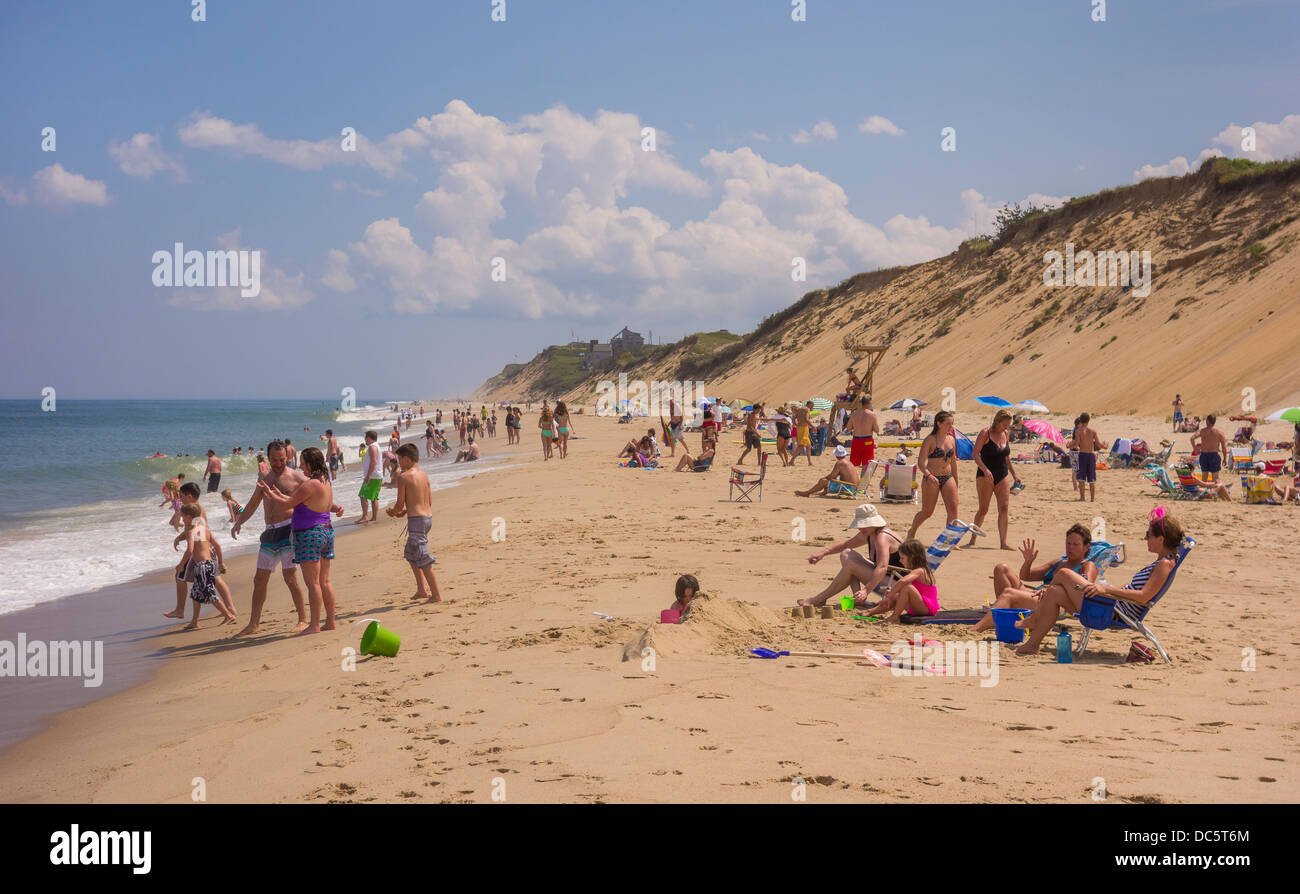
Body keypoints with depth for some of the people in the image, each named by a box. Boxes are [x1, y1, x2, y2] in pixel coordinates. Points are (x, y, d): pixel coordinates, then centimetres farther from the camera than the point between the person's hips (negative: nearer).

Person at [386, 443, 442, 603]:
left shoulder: (403, 477, -11)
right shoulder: (424, 475, 12)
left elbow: (400, 504, -12)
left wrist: (393, 511, 12)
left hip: (416, 519, -9)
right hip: (428, 517, 9)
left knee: (423, 560, -5)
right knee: (410, 554, 23)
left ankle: (436, 595, -4)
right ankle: (421, 590, 23)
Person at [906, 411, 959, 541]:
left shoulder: (951, 439, 8)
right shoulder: (930, 440, -10)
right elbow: (921, 462, -15)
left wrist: (955, 483, 20)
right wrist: (928, 475, -33)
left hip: (948, 478, 5)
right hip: (931, 480, -5)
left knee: (953, 508, -11)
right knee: (927, 512, 5)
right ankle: (912, 531, 32)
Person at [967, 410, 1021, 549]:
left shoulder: (1006, 434, 10)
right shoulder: (985, 433, -8)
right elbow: (975, 453, -14)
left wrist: (1014, 474, 16)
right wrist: (985, 469, -27)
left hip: (1003, 476, 5)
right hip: (985, 476, -5)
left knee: (1004, 508, -7)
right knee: (983, 510, -2)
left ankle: (1003, 543, -9)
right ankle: (972, 540, 16)